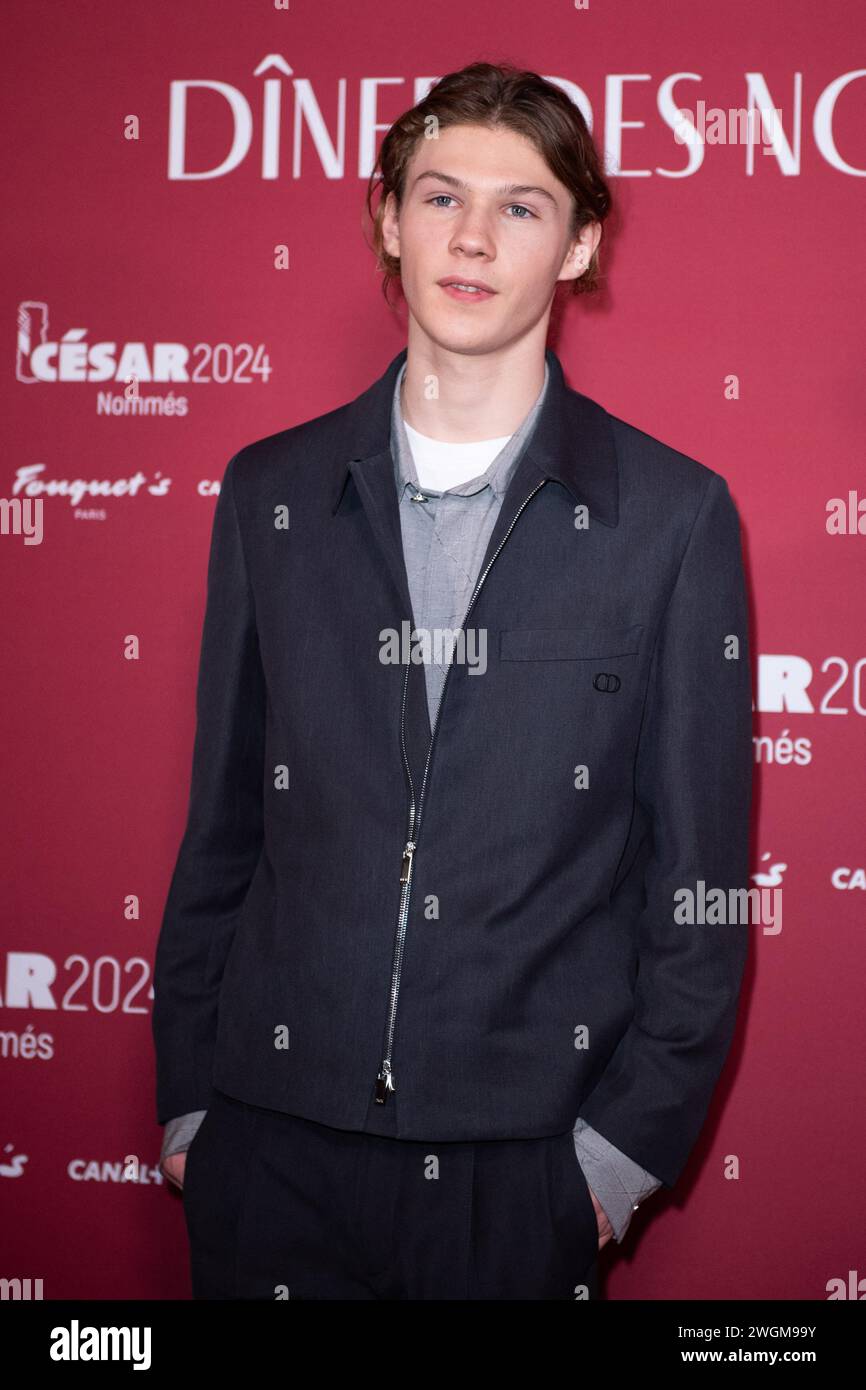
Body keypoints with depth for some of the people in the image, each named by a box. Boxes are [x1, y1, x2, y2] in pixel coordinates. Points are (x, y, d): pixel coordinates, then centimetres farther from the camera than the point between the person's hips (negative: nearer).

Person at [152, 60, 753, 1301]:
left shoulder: (674, 515, -3)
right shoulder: (271, 491, 4)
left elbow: (699, 865, -1)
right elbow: (221, 820, 7)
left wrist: (633, 1140, -3)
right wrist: (186, 1098, 6)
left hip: (529, 1154, -1)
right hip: (275, 1138, 2)